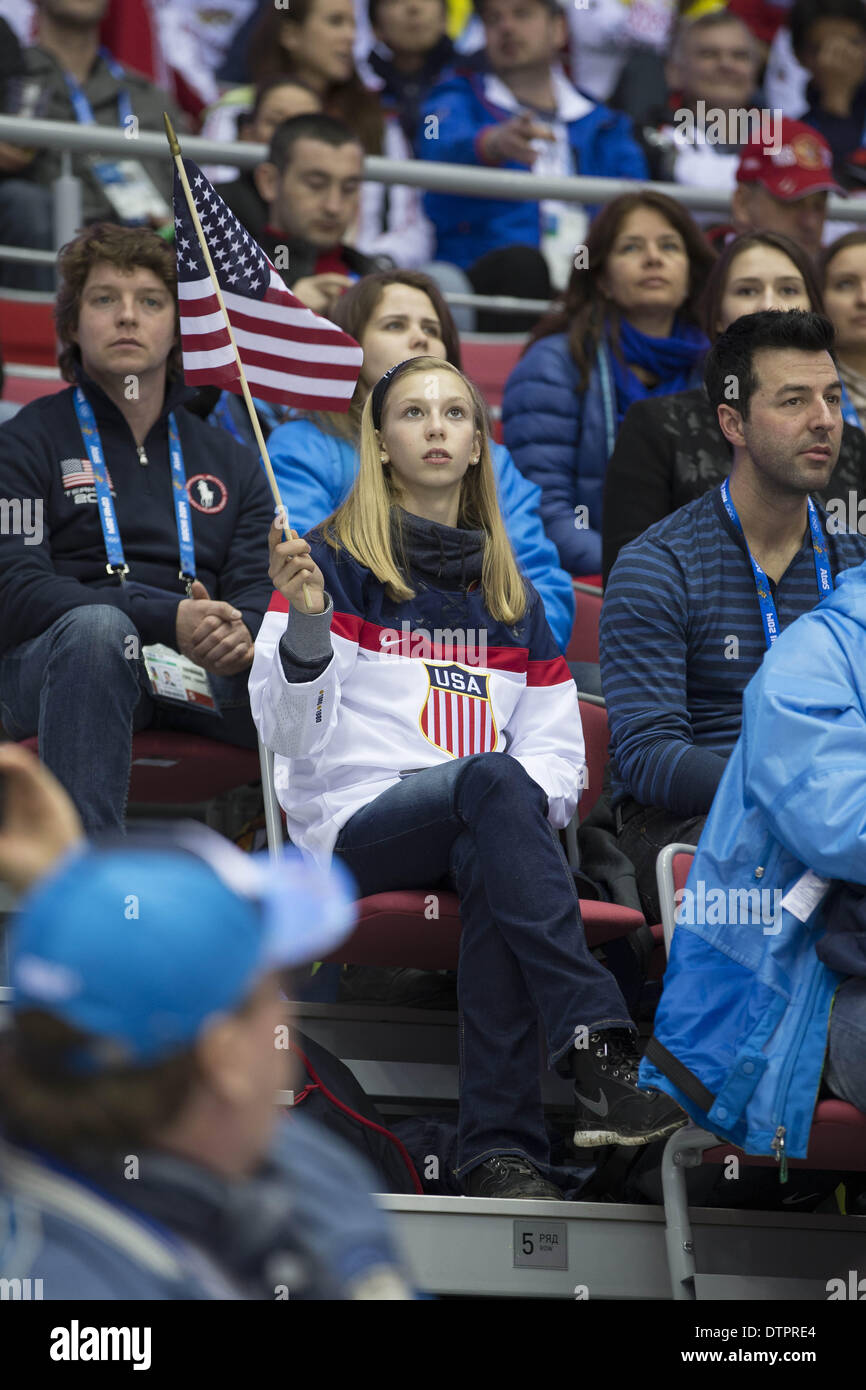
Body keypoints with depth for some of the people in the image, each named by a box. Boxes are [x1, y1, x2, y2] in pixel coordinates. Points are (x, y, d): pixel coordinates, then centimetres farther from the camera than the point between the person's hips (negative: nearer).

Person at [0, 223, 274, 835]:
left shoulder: (231, 463, 24)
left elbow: (258, 591, 11)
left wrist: (243, 635, -17)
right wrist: (164, 620, -21)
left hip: (207, 670, 3)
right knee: (96, 626, -39)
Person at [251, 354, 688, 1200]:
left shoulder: (508, 594, 21)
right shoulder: (337, 563, 6)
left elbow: (556, 749, 18)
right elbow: (289, 731, -6)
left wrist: (533, 801, -5)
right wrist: (305, 623, -24)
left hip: (481, 832, 4)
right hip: (356, 824, -4)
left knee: (490, 869, -35)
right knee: (491, 780, -35)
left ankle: (501, 1152, -40)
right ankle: (599, 1051, -47)